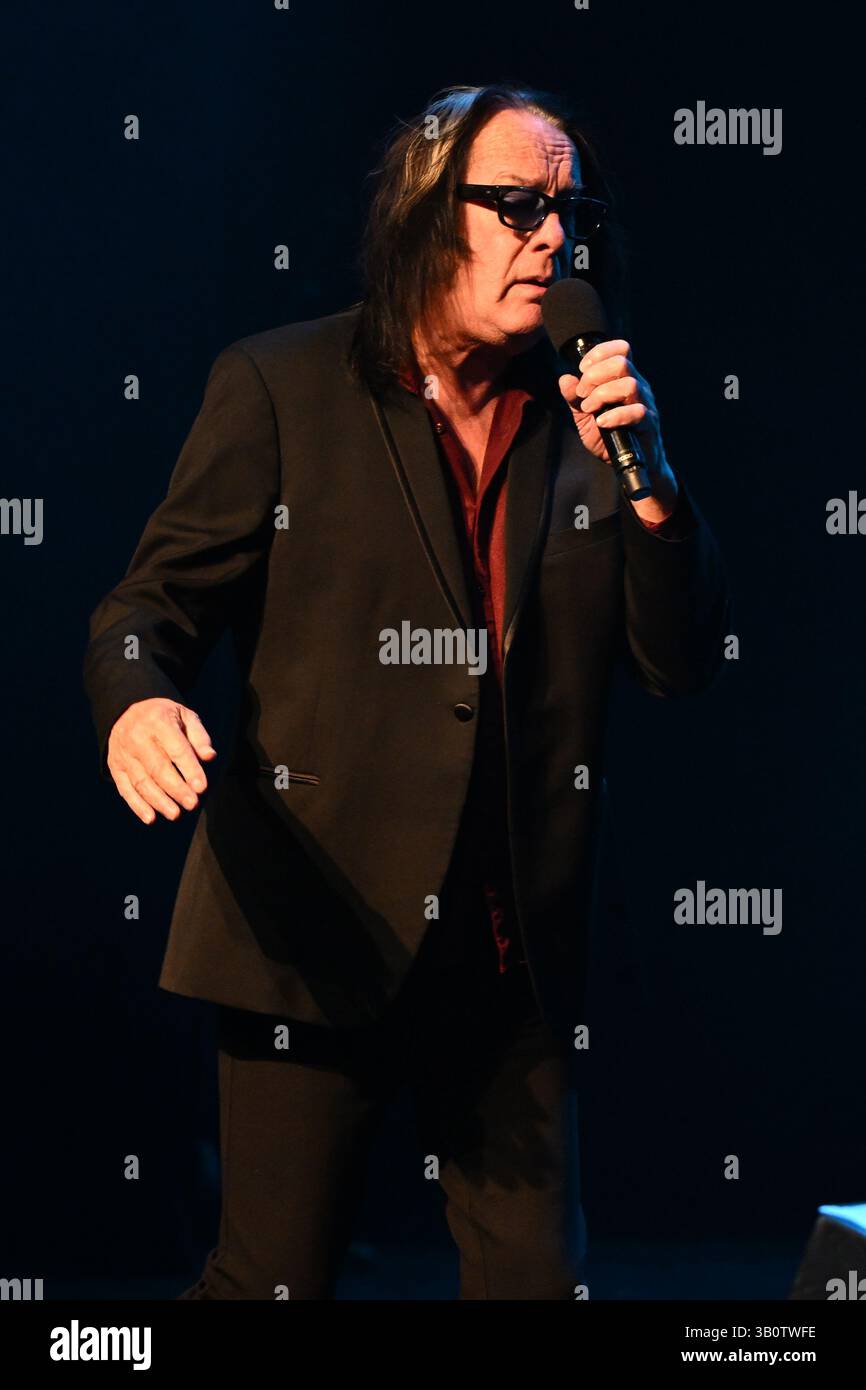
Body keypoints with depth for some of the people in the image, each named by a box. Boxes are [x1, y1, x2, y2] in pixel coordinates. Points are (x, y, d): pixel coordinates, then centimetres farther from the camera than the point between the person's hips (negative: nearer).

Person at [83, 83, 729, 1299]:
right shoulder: (279, 386, 1)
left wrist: (645, 479, -9)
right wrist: (137, 705, -25)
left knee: (536, 1271, 8)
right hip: (319, 926, -3)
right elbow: (158, 602, -2)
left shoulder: (588, 415, 9)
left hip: (518, 944, 3)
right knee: (274, 1279, 2)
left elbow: (683, 666, 6)